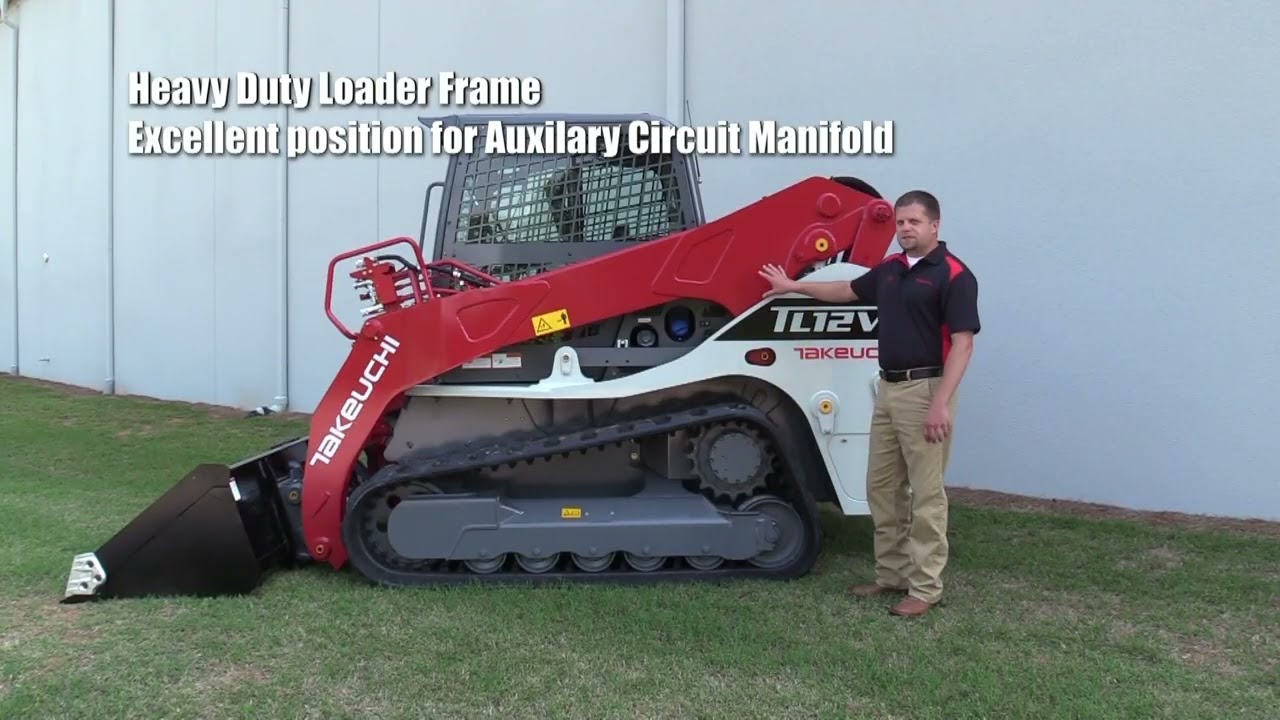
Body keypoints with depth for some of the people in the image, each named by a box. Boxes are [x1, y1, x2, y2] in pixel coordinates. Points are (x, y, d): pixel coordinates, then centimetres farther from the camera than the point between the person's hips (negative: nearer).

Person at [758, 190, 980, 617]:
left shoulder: (954, 275, -12)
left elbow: (962, 342, -18)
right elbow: (848, 290, 30)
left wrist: (941, 403, -25)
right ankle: (892, 574, 23)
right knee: (882, 488, 12)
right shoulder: (890, 269, 13)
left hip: (925, 390, -8)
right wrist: (794, 286, 37)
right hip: (888, 389, 9)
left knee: (926, 493, -2)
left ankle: (925, 587, 6)